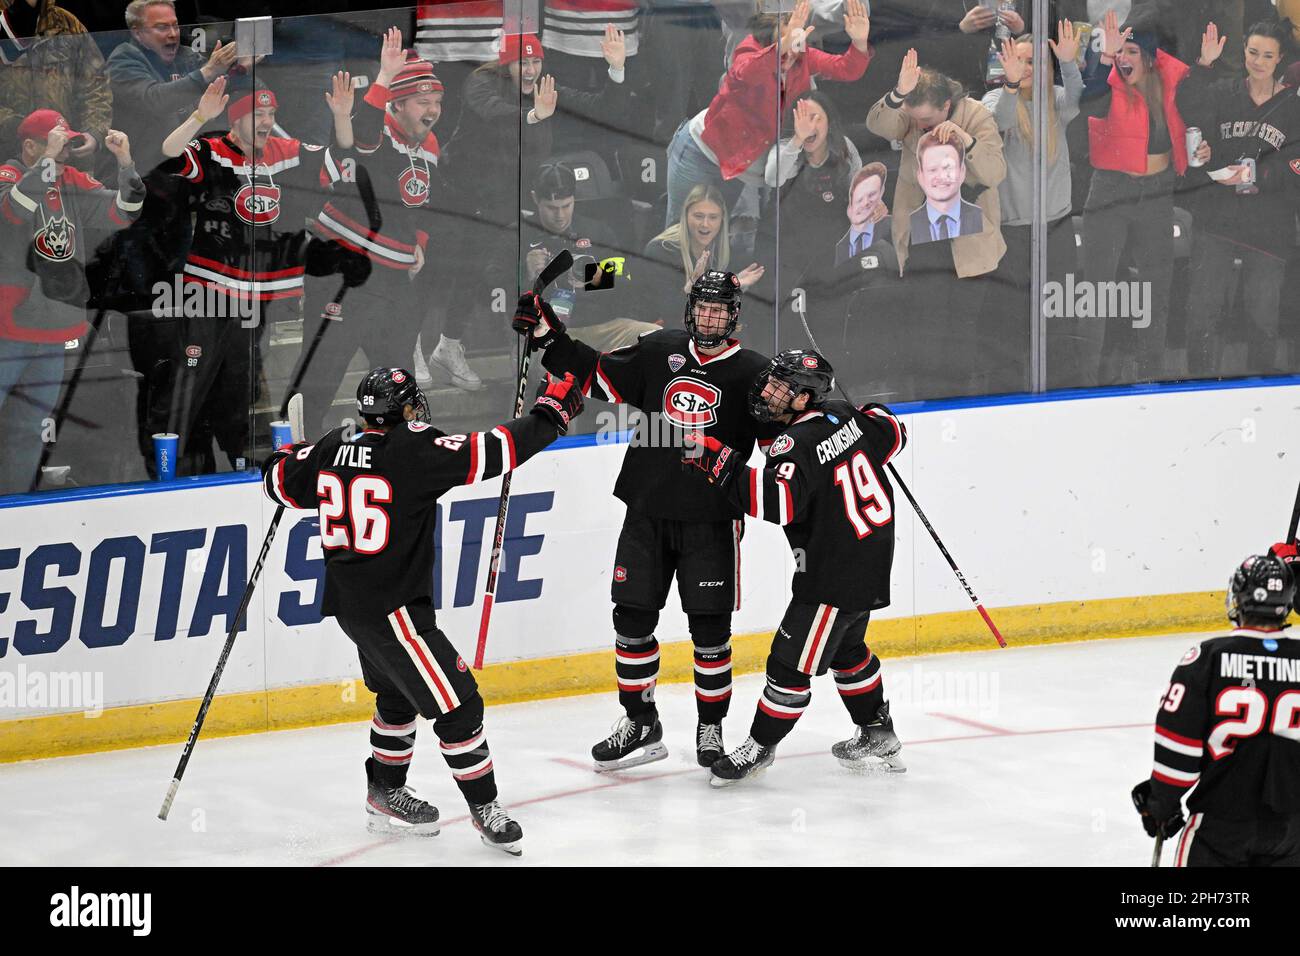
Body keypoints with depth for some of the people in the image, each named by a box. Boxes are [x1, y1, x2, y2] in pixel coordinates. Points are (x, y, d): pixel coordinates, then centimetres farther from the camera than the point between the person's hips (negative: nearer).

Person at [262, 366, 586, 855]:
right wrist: (549, 414, -9)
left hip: (350, 602, 9)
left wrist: (289, 458, 39)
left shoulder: (334, 446, 2)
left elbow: (281, 481, 16)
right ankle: (484, 807, 6)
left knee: (400, 694, 27)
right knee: (457, 703, -2)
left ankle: (385, 792, 40)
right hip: (391, 608, -9)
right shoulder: (413, 449, -19)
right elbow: (489, 453, -22)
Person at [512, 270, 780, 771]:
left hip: (711, 521, -3)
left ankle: (711, 728, 17)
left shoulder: (752, 373, -3)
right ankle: (640, 725, 18)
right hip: (647, 511, 3)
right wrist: (549, 336, 6)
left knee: (710, 629, 1)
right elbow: (598, 375, 13)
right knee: (632, 618, 4)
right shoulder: (660, 350, 6)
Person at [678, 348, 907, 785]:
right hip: (870, 563, 10)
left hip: (835, 577, -10)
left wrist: (721, 463, -35)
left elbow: (778, 502, -38)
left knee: (792, 663, 0)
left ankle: (760, 748, 11)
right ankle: (878, 738, 37)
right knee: (845, 649, 27)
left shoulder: (799, 444, -25)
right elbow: (892, 433, 15)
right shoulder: (845, 416, 0)